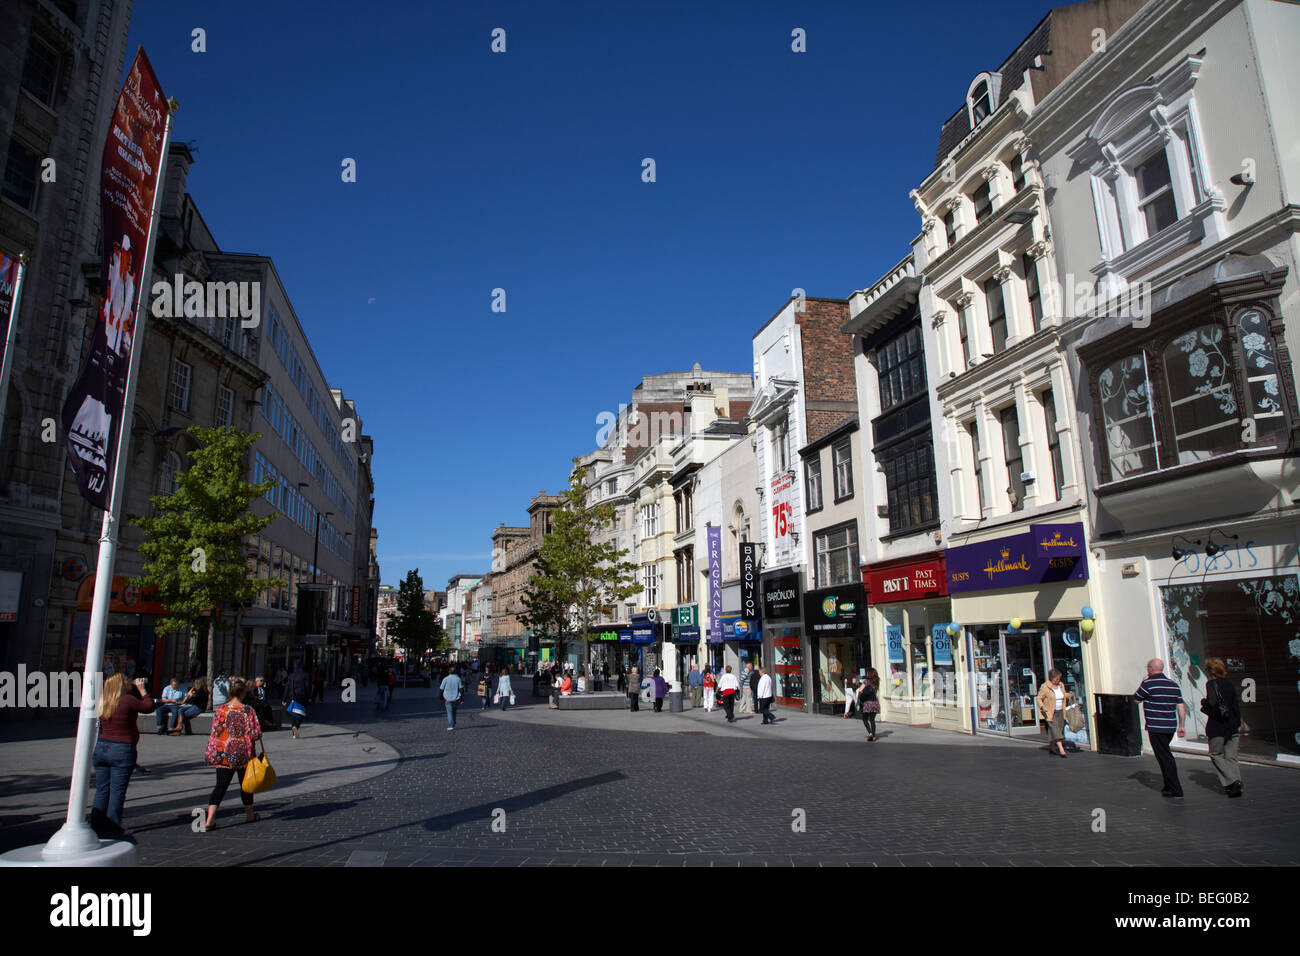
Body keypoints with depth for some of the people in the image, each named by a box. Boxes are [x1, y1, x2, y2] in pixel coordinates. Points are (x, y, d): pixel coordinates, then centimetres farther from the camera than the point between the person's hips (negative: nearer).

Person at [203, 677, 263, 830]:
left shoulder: (221, 709, -3)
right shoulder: (247, 710, -12)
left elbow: (214, 732, 0)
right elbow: (256, 733, -14)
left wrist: (211, 752, 10)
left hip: (223, 755, 2)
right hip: (243, 754, -2)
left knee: (221, 785, 4)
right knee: (245, 783, 15)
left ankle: (210, 819, -10)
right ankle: (250, 814, 31)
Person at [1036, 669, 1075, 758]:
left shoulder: (1061, 685, 8)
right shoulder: (1045, 687, -11)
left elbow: (1064, 695, 25)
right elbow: (1039, 699, -10)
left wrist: (1070, 695, 4)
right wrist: (1043, 707, -26)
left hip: (1060, 712, 7)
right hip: (1050, 713, -6)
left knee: (1060, 729, 9)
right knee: (1055, 730, -14)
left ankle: (1052, 748, 20)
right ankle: (1061, 749, -22)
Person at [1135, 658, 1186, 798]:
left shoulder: (1148, 684, -13)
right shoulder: (1174, 685, 9)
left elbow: (1135, 699, 2)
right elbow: (1181, 708, 10)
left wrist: (1142, 682, 9)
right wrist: (1181, 726, 16)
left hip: (1156, 728, -7)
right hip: (1170, 727, 7)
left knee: (1164, 757, -2)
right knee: (1165, 756, 20)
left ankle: (1175, 789, -1)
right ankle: (1169, 785, 25)